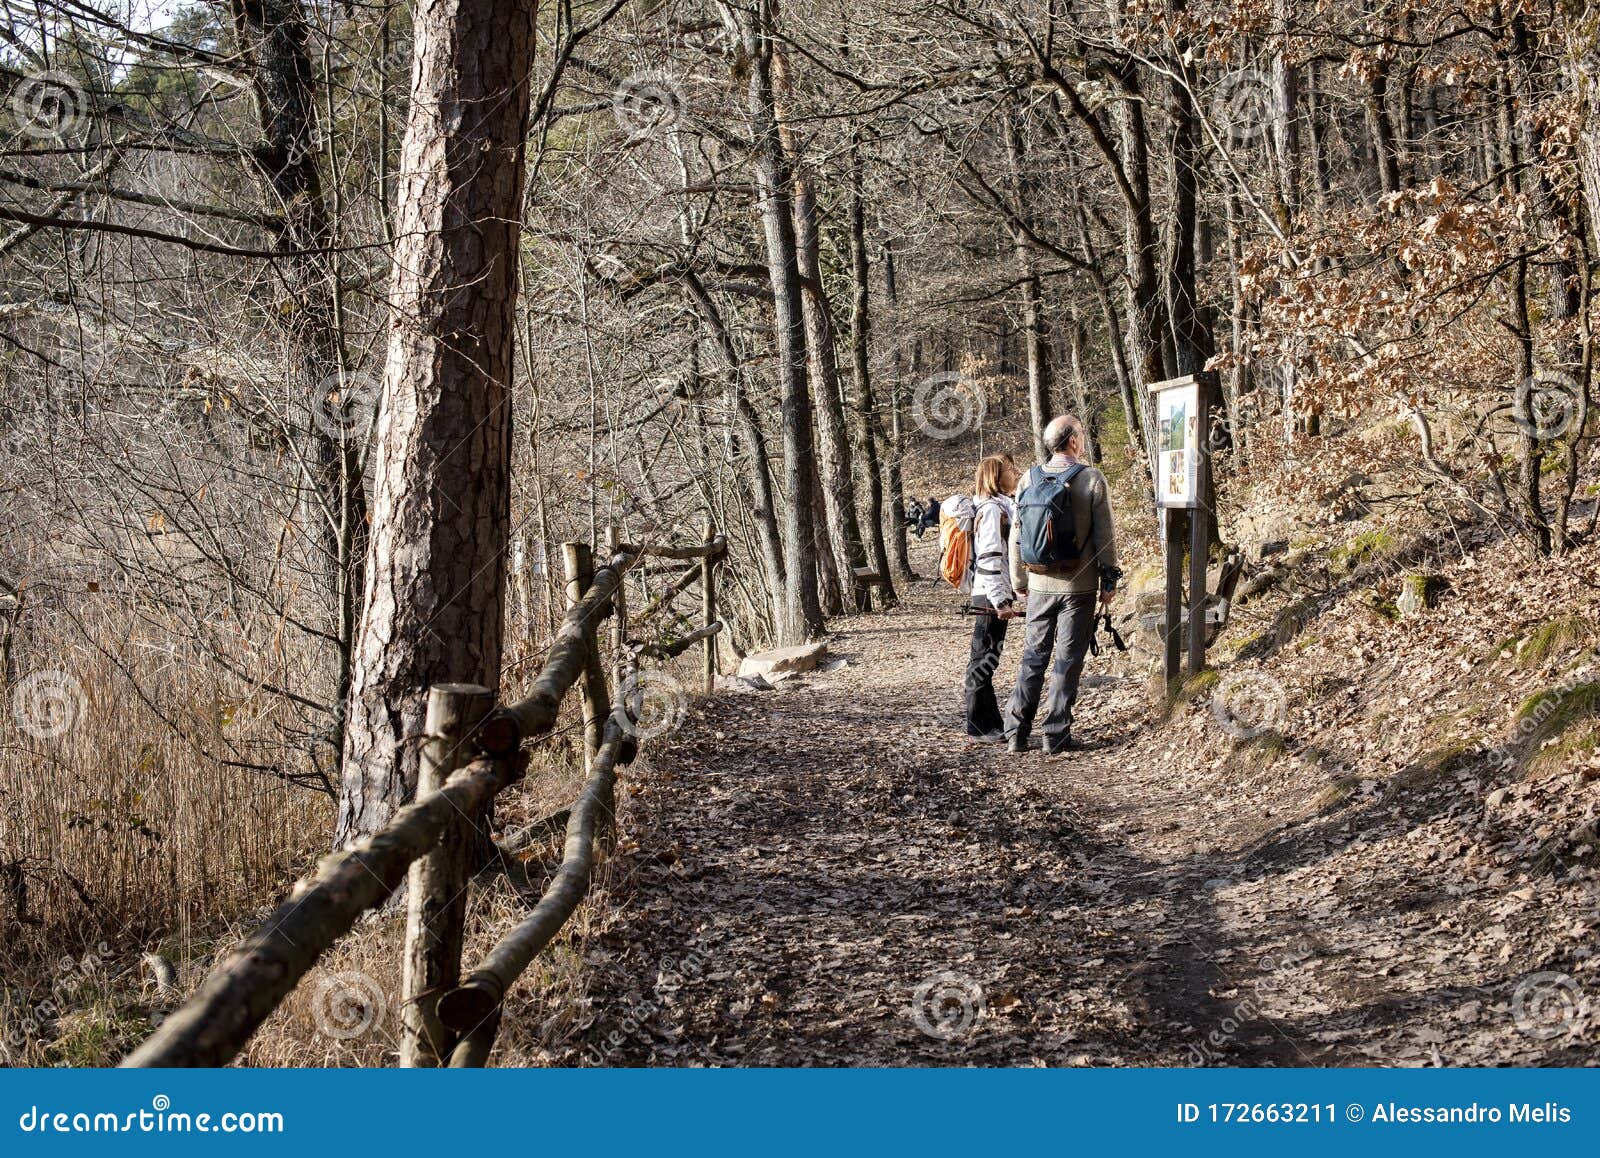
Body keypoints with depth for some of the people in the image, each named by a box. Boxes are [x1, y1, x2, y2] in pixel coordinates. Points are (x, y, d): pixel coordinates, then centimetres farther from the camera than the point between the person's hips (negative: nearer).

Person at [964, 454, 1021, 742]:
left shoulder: (1002, 507, 16)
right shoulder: (991, 509, -14)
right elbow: (988, 560, -21)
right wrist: (1001, 601, -23)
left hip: (994, 597, 10)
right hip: (991, 598, -10)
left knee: (985, 661, 13)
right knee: (984, 660, -3)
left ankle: (992, 724, 20)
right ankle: (980, 726, 2)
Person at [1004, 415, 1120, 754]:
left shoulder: (1031, 479, 0)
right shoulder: (1092, 479, -9)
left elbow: (1016, 535, 5)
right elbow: (1105, 535, -6)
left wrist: (1018, 580, 16)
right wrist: (1109, 580, 4)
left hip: (1040, 584, 3)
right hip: (1079, 585, -3)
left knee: (1033, 656, 12)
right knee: (1068, 660, 5)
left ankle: (1016, 731, 10)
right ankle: (1056, 735, 7)